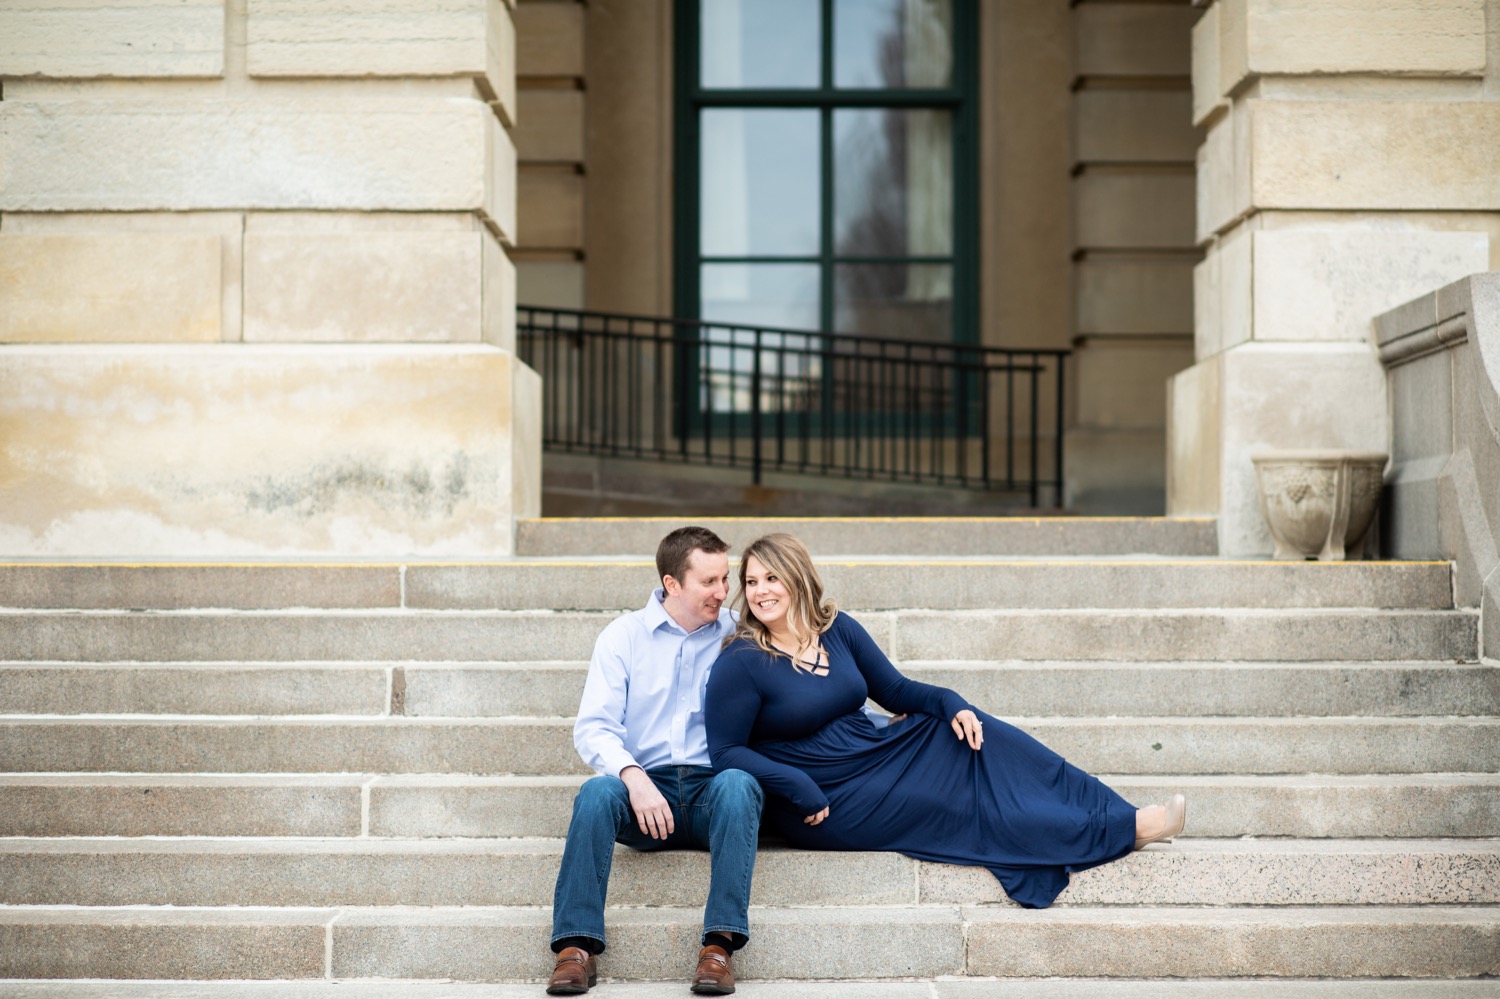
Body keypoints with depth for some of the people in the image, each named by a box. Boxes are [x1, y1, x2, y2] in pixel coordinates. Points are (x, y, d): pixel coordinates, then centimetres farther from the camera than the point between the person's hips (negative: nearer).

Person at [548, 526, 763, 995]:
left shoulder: (740, 634, 10)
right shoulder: (624, 635, 8)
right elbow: (593, 727, -4)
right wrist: (633, 776, -21)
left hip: (711, 791, 0)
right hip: (646, 792, 0)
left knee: (737, 783, -33)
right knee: (597, 790, -31)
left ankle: (719, 944, -40)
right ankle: (577, 946, -35)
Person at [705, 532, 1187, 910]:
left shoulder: (837, 629, 3)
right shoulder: (741, 664, -16)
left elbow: (894, 690, 11)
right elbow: (725, 751, -16)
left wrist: (949, 704, -7)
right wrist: (799, 789, -25)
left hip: (874, 755, 7)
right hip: (829, 803, -7)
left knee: (974, 731, -8)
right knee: (967, 808, -13)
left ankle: (1119, 816, -7)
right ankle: (1122, 831, -7)